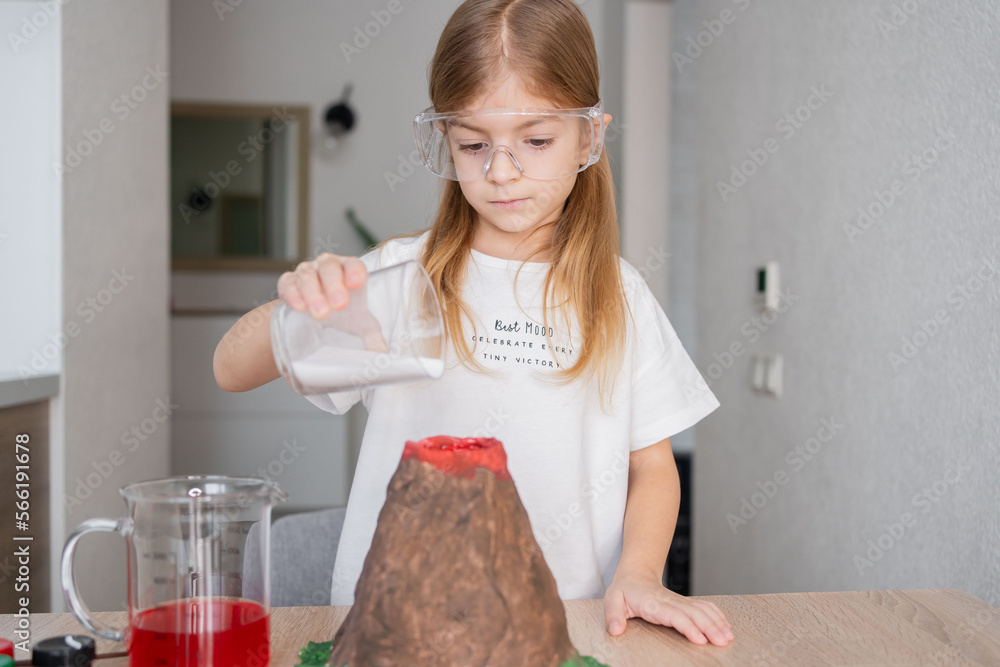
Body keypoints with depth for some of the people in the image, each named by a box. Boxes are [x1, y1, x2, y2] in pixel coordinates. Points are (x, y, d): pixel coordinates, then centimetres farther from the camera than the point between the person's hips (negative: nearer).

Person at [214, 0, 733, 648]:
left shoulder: (616, 295, 7)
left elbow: (653, 466, 11)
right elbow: (232, 371, -2)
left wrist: (637, 573, -6)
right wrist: (294, 306, -21)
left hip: (565, 619, 1)